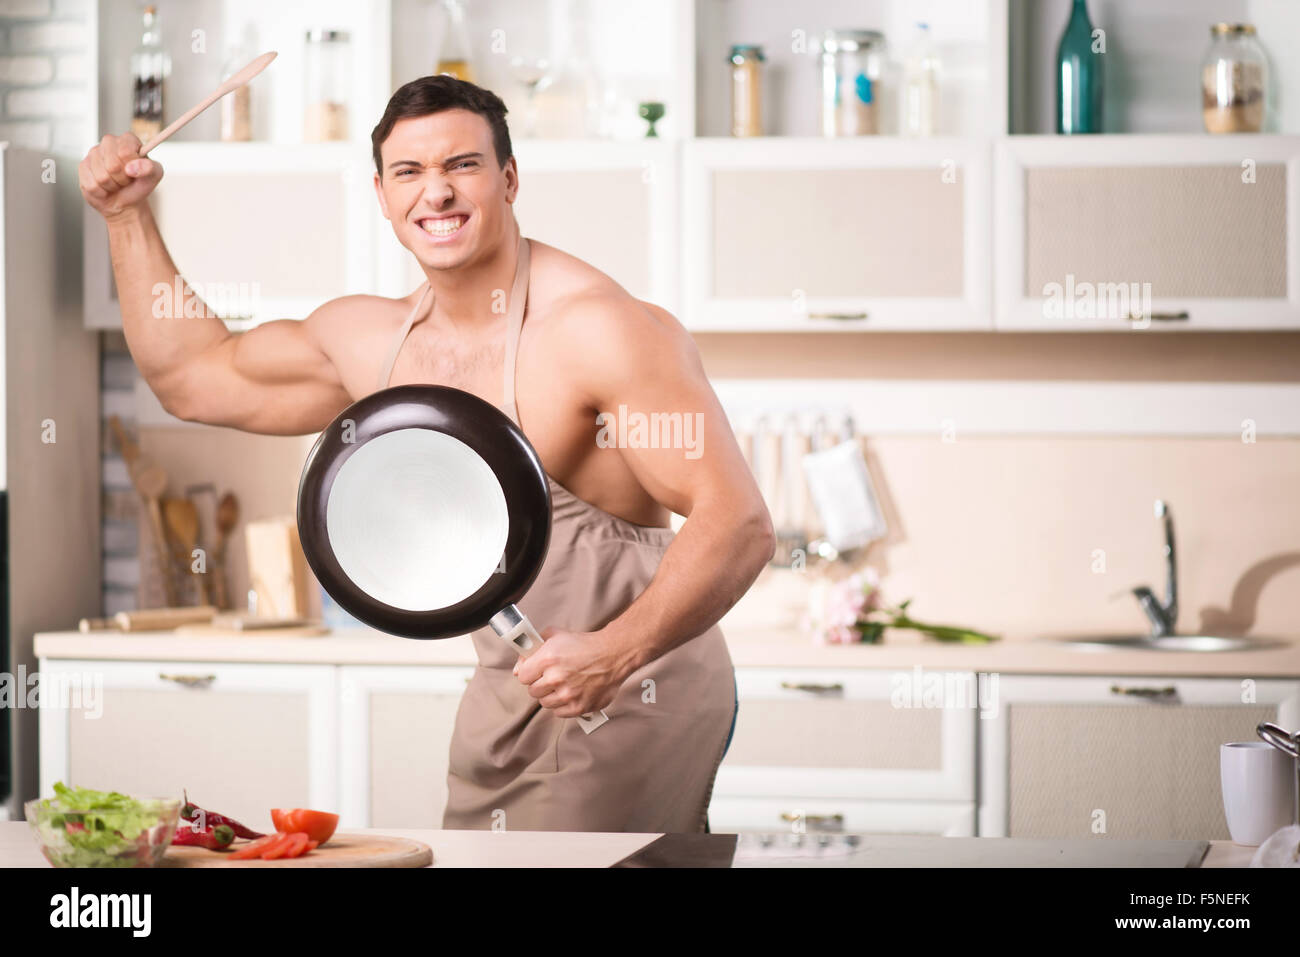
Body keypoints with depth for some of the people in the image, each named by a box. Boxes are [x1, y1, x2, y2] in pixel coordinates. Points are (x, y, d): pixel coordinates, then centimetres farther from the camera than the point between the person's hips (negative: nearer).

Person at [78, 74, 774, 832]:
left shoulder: (601, 329, -17)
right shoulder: (370, 342, 7)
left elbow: (739, 521, -22)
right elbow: (191, 376, 23)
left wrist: (614, 653, -33)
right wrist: (129, 216, 17)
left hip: (631, 695, -7)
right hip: (506, 697, 7)